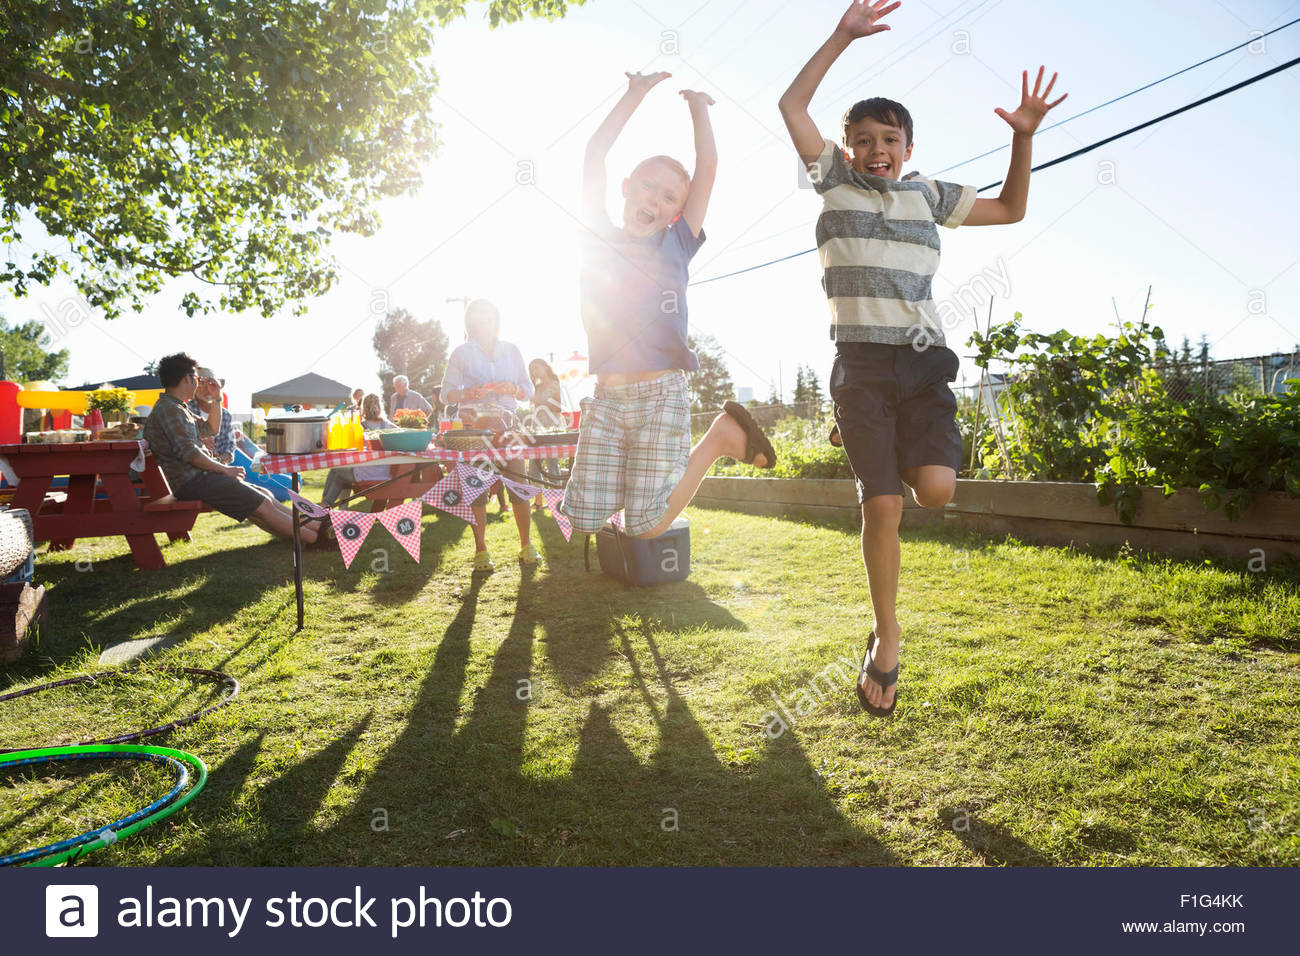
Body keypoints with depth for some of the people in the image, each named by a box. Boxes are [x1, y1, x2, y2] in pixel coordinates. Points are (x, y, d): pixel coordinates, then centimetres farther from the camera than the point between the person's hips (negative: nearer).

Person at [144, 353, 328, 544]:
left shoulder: (177, 407, 18)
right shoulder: (168, 408, -14)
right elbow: (189, 453, -22)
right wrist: (224, 469, -14)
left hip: (201, 476, 11)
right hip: (192, 482, -11)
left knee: (264, 497, 7)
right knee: (261, 504, -13)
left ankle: (311, 524, 7)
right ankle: (314, 537, -10)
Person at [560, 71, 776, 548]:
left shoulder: (676, 246, 10)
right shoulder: (599, 239, 11)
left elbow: (708, 164, 9)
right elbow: (595, 152, 9)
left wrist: (698, 107, 21)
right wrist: (637, 93, 14)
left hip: (661, 395, -2)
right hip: (606, 398, 2)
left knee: (649, 526, -5)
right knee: (585, 518, -3)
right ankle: (631, 468, 28)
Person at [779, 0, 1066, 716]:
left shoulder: (929, 195, 17)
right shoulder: (834, 180, 11)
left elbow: (1011, 208, 25)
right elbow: (792, 105, 6)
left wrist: (1024, 136, 13)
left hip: (922, 360, 2)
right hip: (860, 363, -2)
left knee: (935, 489, -20)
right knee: (882, 505, -7)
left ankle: (905, 460, 18)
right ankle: (886, 639, 9)